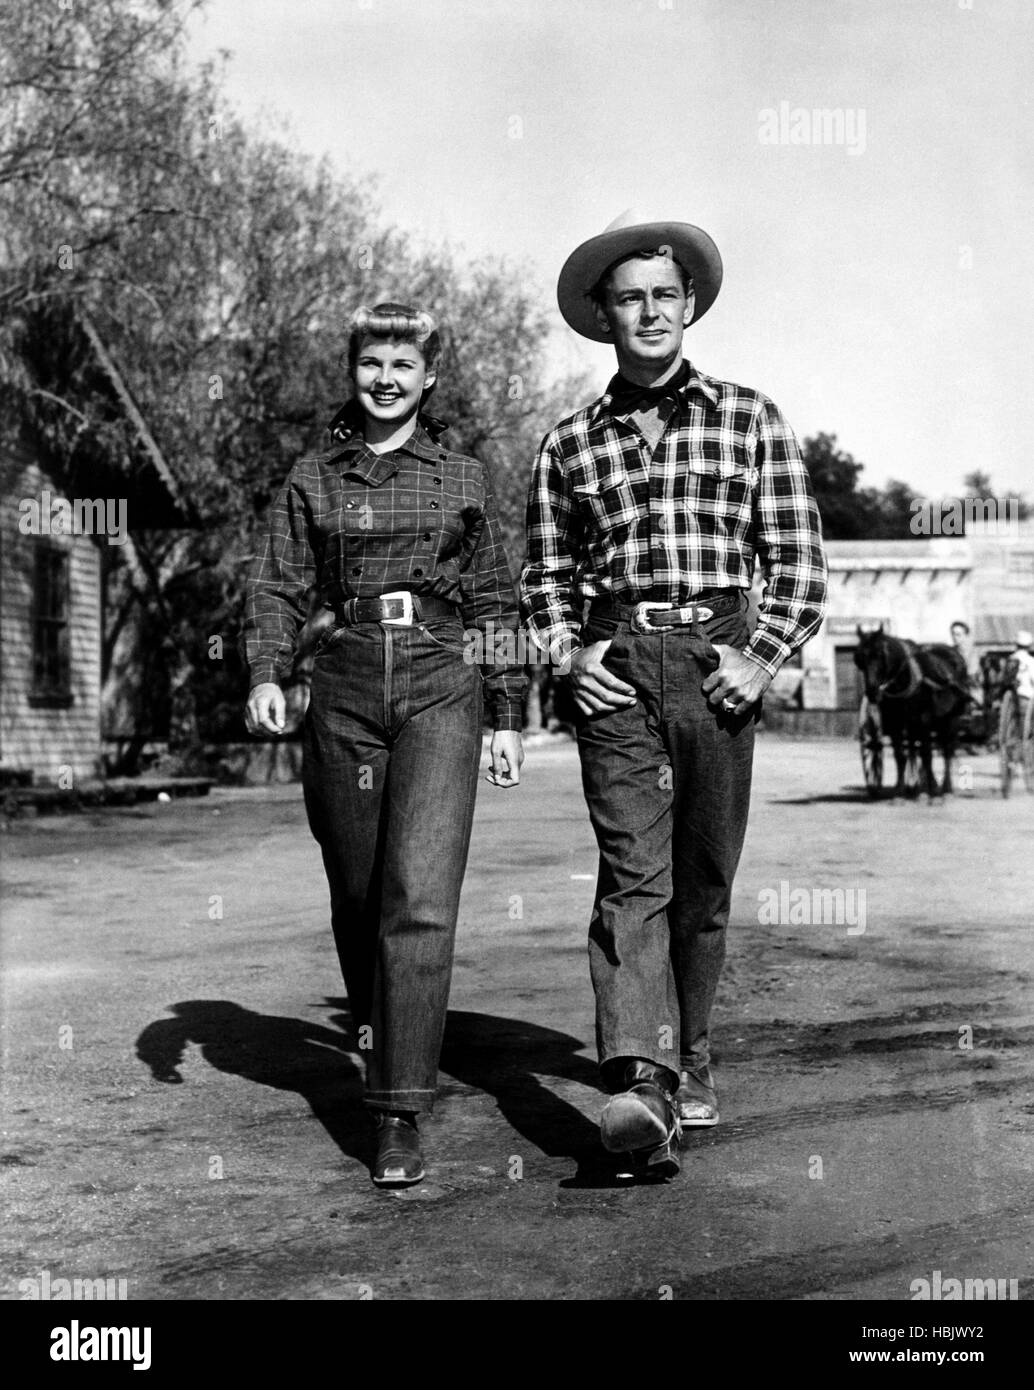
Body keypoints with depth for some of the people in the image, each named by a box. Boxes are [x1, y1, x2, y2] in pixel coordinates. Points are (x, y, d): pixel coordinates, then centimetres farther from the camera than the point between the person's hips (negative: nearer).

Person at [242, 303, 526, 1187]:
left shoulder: (463, 480, 9)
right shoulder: (313, 481, 10)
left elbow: (495, 604, 12)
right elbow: (277, 589, 6)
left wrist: (509, 718, 10)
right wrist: (266, 675, -12)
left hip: (441, 687, -2)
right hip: (345, 687, 2)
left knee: (421, 900, -14)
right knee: (357, 895, 10)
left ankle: (401, 1116, -13)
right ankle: (375, 1035, 37)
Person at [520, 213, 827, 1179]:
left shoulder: (749, 420, 8)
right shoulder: (568, 444, 11)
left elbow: (798, 562, 6)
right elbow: (544, 574, 18)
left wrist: (762, 659, -7)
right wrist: (567, 654, 1)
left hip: (717, 662, 1)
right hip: (616, 670, 0)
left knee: (704, 880, 7)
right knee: (632, 872, -14)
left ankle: (687, 1056, 26)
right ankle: (639, 1083, -24)